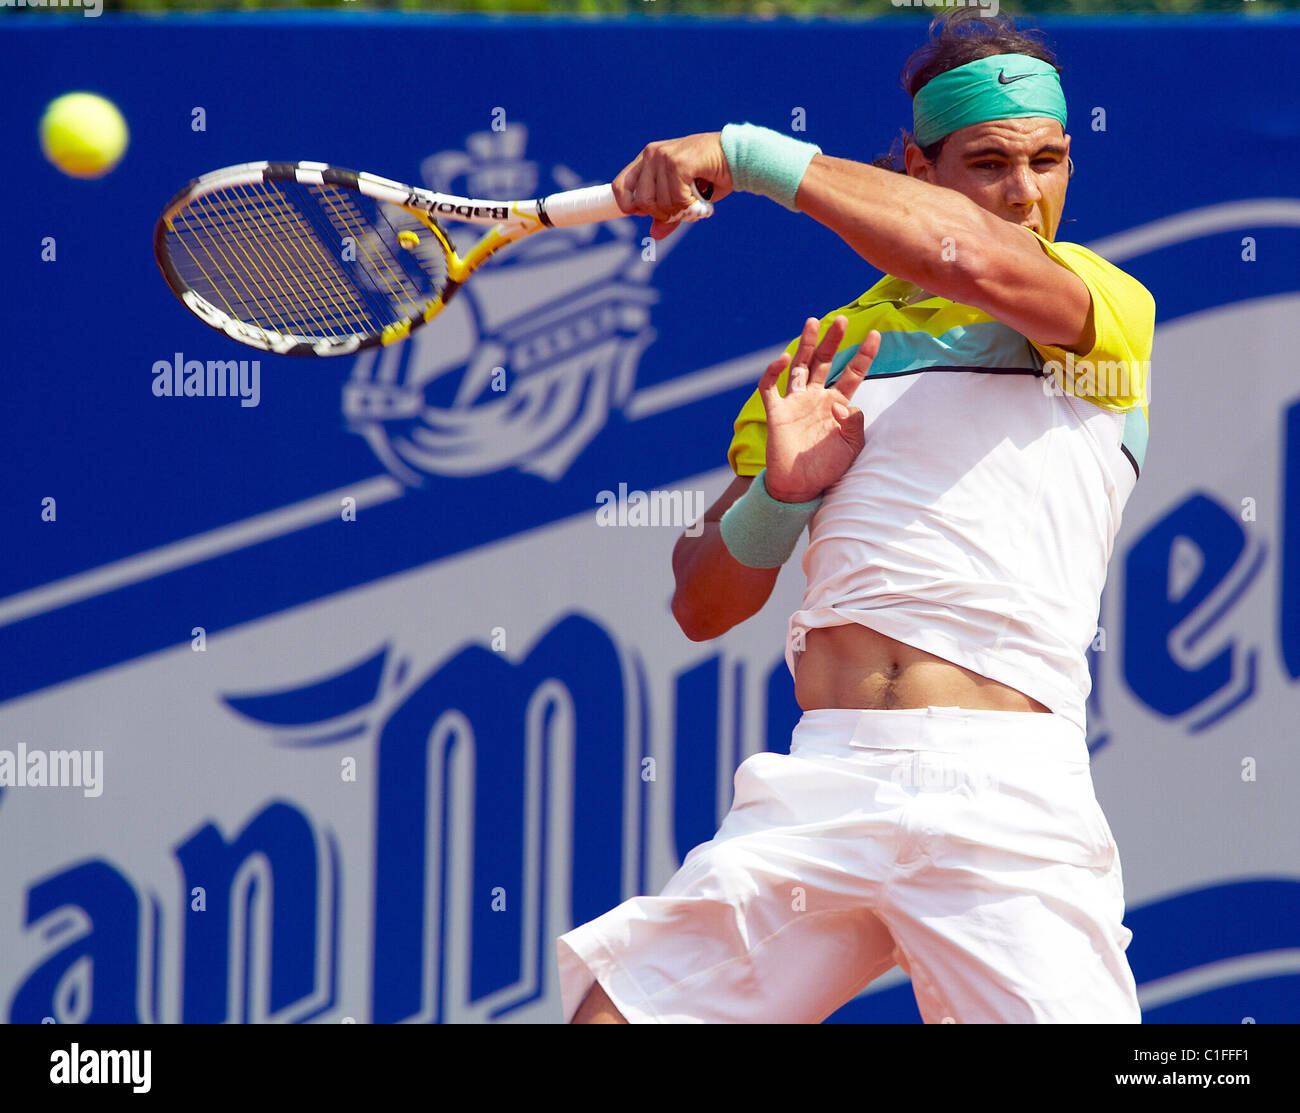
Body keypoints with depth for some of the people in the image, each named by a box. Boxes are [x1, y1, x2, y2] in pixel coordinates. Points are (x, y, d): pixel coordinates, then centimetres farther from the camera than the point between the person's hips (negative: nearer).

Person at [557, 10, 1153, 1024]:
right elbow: (701, 605, 21)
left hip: (1003, 801, -4)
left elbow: (970, 256, -18)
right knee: (611, 1013, -4)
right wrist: (781, 489, 0)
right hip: (819, 782, 4)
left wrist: (748, 153, -11)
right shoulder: (828, 352, 22)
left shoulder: (1107, 305, 6)